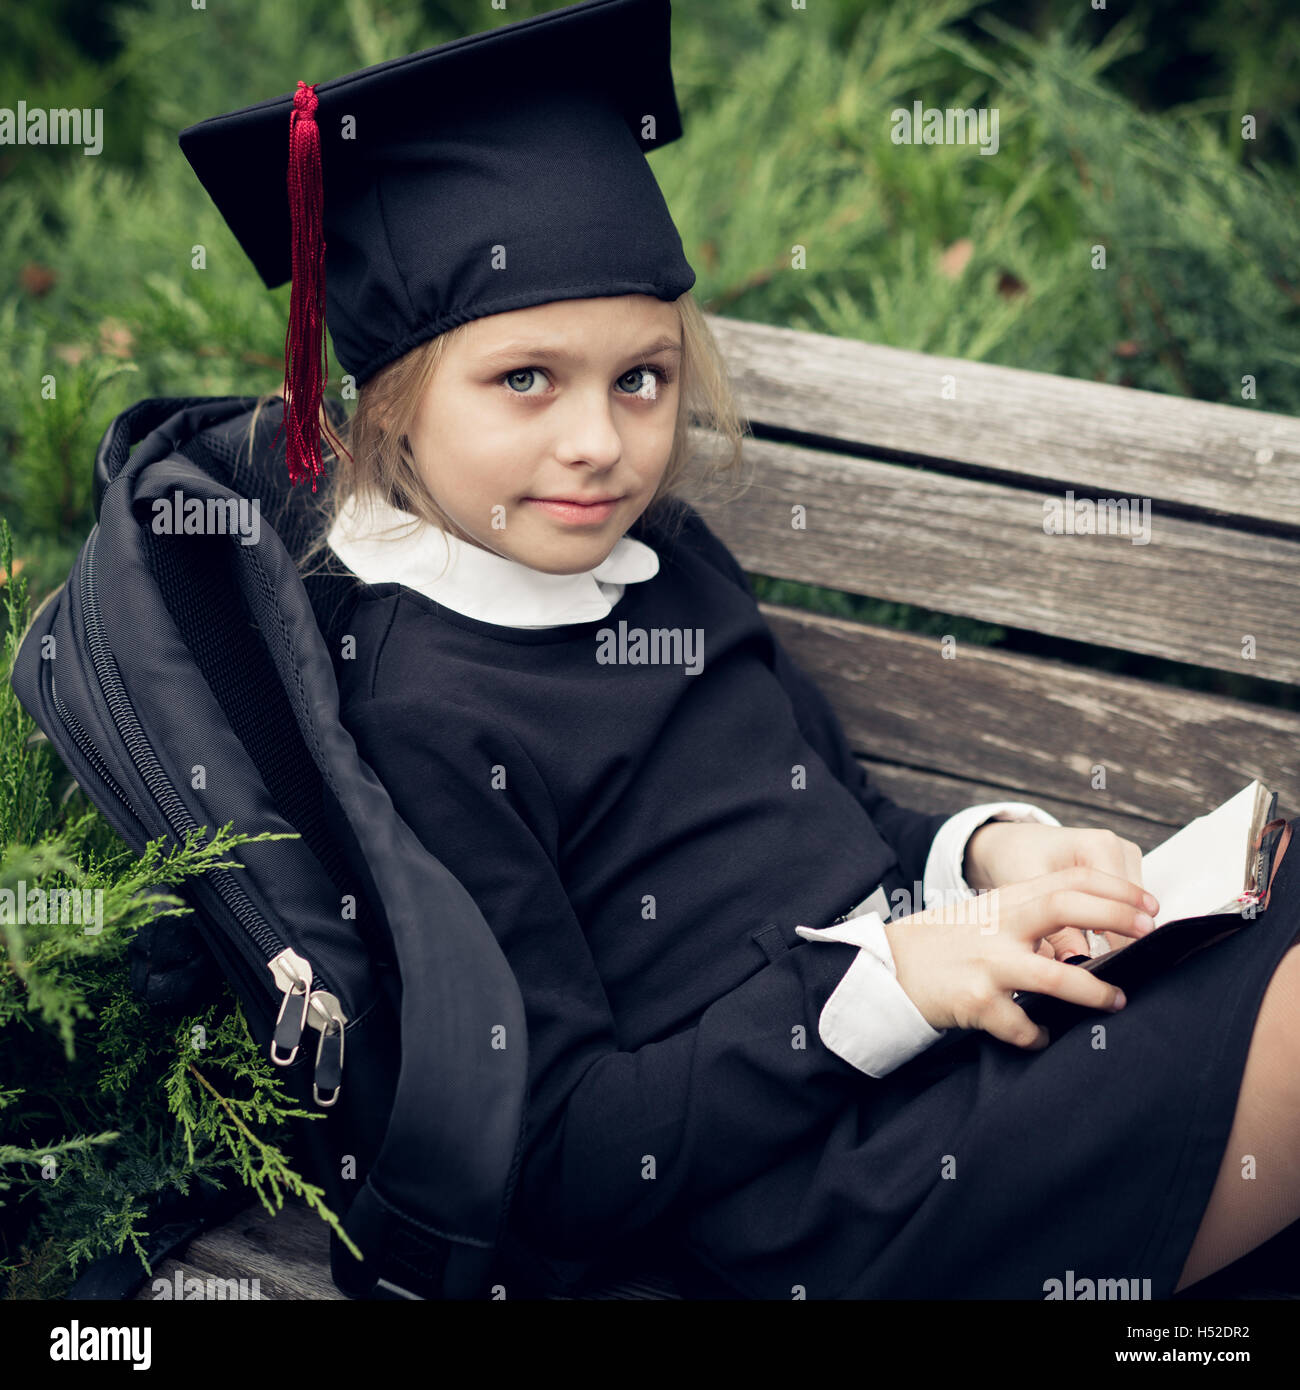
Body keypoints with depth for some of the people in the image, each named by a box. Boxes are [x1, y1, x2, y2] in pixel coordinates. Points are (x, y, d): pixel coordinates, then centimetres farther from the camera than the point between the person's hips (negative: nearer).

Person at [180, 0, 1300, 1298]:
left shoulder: (661, 551, 10)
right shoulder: (421, 713, -13)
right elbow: (557, 1172, -13)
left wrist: (989, 847, -2)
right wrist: (882, 988, -19)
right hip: (848, 1206, -8)